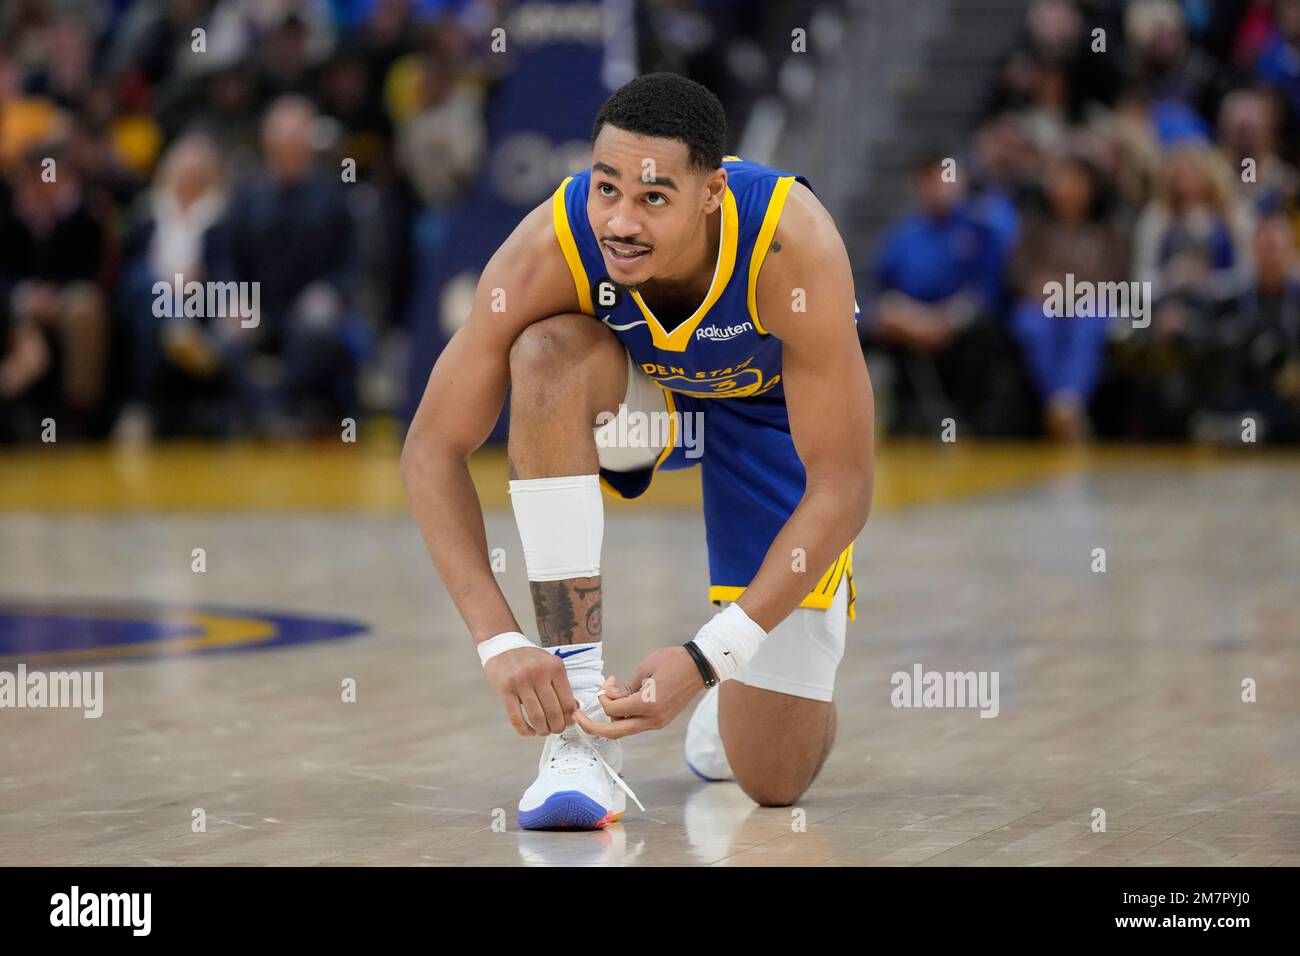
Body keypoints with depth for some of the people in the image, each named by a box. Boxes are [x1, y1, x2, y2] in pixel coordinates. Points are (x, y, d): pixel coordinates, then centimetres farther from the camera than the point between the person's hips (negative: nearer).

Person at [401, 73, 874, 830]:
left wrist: (707, 659, -42)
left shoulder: (793, 245, -39)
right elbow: (433, 449, -28)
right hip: (639, 395, 2)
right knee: (550, 353, -38)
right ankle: (582, 730, -33)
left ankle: (724, 692, 30)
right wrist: (500, 642, -39)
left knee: (774, 779, -10)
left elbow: (843, 488, -35)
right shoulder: (550, 248, -34)